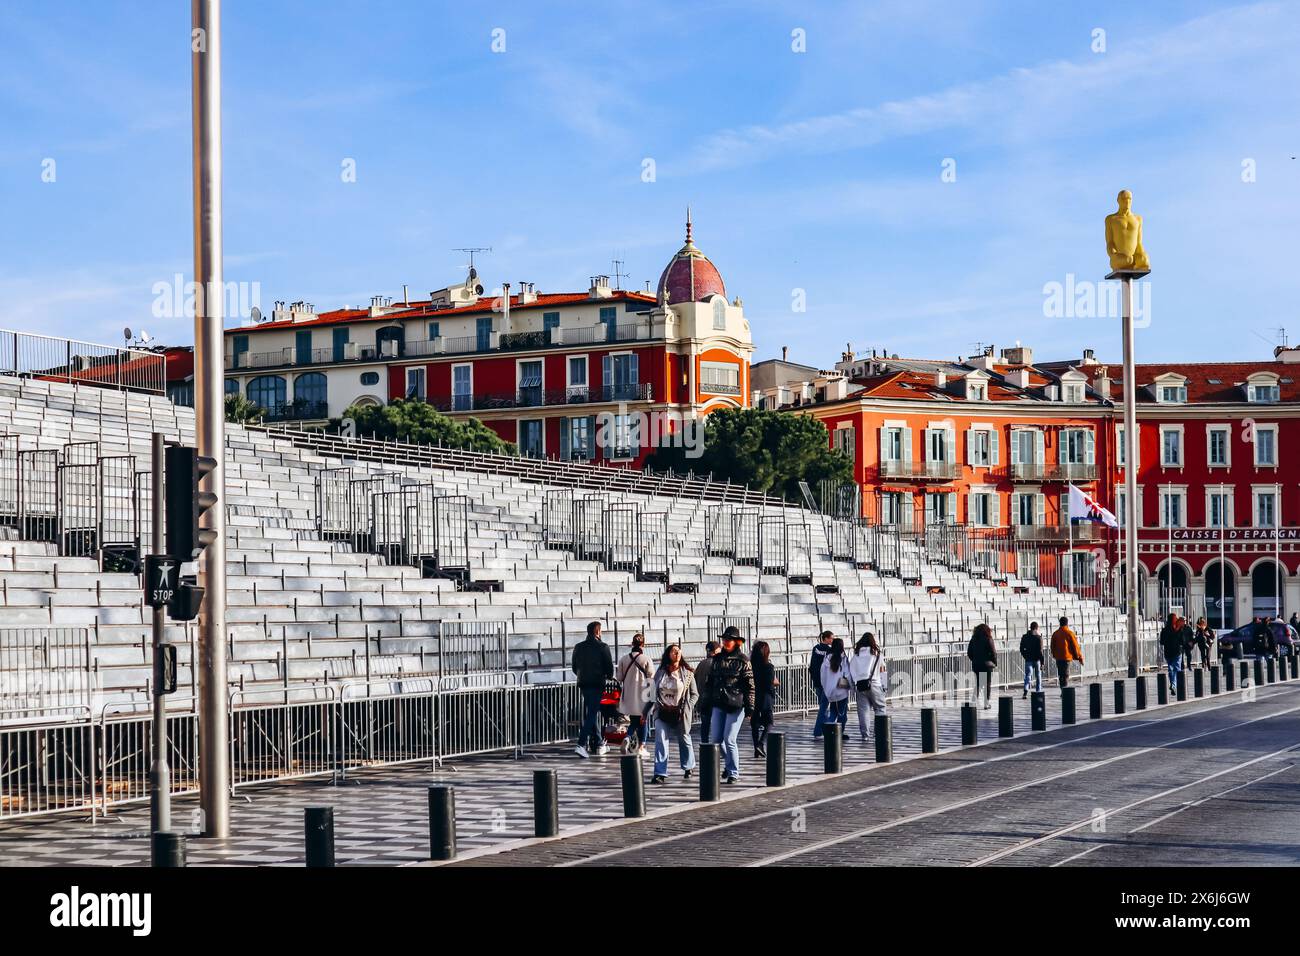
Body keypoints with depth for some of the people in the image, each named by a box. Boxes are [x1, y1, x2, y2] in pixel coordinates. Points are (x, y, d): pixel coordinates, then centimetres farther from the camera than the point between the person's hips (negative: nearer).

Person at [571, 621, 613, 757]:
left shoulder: (579, 647, 7)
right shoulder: (602, 647, -9)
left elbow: (574, 667, 13)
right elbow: (610, 667, -7)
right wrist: (609, 676, 14)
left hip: (583, 684, 6)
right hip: (597, 684, -6)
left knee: (593, 712, 17)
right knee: (592, 714, -7)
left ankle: (599, 744, 24)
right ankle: (581, 744, -20)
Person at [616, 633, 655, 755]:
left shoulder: (624, 659, 0)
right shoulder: (646, 659, -10)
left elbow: (619, 678, 6)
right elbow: (652, 677, -7)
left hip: (628, 695, 3)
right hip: (642, 695, -3)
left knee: (633, 721, 15)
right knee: (642, 721, 9)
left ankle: (627, 737, -10)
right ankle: (641, 747, 9)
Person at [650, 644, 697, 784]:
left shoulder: (687, 673, -2)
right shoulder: (660, 672, 3)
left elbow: (695, 694, 3)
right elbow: (654, 691, 12)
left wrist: (686, 708, -9)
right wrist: (660, 705, 4)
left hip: (680, 713, 0)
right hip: (662, 712, 1)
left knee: (684, 739, 14)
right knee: (661, 740, -12)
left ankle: (688, 767, 39)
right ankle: (660, 773, -14)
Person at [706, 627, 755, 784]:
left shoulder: (743, 661, -5)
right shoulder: (717, 659, 11)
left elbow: (750, 686, -6)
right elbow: (710, 681, 17)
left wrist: (750, 707, -10)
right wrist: (707, 703, 15)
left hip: (736, 706, -6)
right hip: (718, 705, 6)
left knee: (729, 739, -8)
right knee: (715, 738, 6)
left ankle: (734, 772, 4)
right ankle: (730, 763, 27)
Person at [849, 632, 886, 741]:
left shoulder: (856, 655, 10)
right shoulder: (877, 653, 4)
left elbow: (851, 670, 5)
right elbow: (882, 670, 4)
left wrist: (853, 687, 6)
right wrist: (884, 686, 8)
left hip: (859, 685, 2)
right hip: (874, 684, -2)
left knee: (863, 709, 4)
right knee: (879, 707, 6)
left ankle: (865, 734, 3)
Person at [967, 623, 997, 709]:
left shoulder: (973, 639, 3)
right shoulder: (988, 639, -10)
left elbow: (969, 653, 7)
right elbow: (993, 653, -9)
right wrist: (995, 664, 2)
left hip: (976, 665, 4)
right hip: (987, 665, -4)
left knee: (977, 684, 13)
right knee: (987, 684, 5)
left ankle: (975, 701, 5)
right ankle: (986, 703, 5)